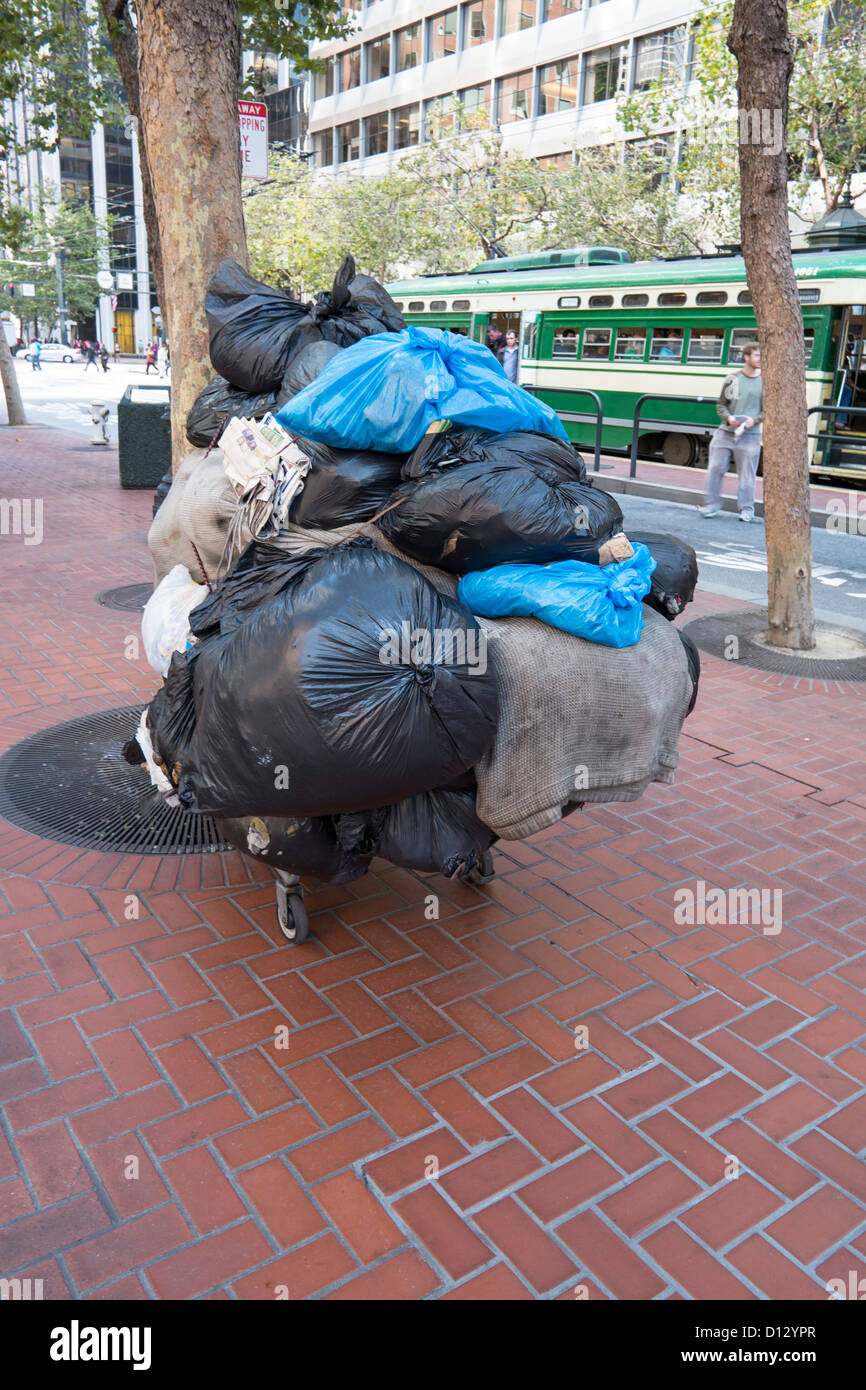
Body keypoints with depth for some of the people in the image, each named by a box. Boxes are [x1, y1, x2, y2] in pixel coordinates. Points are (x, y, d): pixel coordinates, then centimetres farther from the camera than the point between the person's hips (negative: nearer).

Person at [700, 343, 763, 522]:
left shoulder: (765, 382, 4)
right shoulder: (731, 379, 7)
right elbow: (720, 404, 10)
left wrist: (754, 420, -13)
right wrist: (728, 418, -9)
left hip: (749, 435, -1)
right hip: (725, 432, 1)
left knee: (747, 474, 0)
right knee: (715, 469, 2)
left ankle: (747, 509, 11)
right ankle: (712, 504, 16)